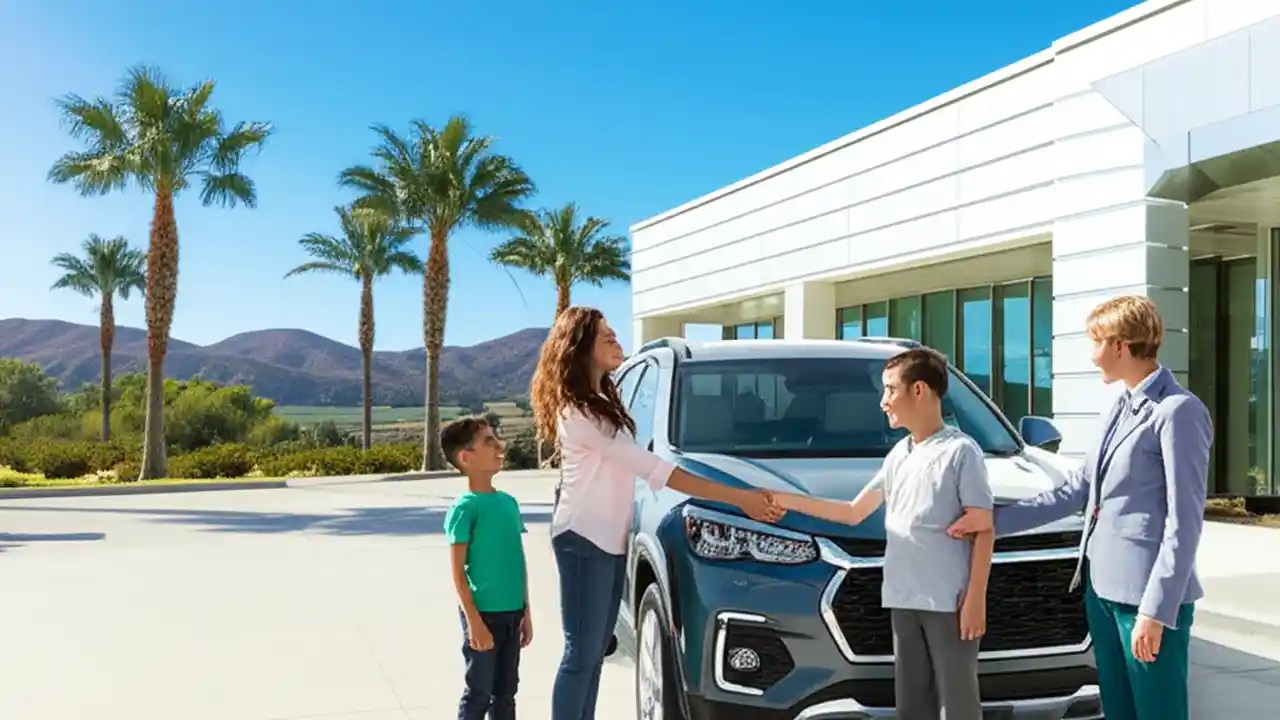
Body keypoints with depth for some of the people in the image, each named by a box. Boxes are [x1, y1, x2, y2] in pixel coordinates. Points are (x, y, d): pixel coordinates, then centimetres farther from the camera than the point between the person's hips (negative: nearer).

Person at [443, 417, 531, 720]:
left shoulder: (509, 502, 7)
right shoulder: (465, 507, -13)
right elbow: (458, 572, -13)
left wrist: (525, 612, 13)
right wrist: (473, 620, -17)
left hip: (511, 613, 6)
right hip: (484, 614, -6)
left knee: (505, 693, 15)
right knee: (478, 694, 4)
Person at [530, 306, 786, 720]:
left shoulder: (601, 403, 15)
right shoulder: (577, 413, -19)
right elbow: (652, 469, -23)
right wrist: (740, 498, -24)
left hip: (609, 541, 10)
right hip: (583, 541, -10)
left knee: (594, 652, 12)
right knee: (582, 654, -5)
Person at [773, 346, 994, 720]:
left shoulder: (961, 450, -6)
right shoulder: (898, 455, 15)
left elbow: (983, 531, -7)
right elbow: (854, 513, 22)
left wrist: (975, 598, -15)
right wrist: (786, 500, 16)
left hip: (948, 602, -7)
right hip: (903, 601, 7)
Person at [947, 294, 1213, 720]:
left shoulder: (1178, 412, -12)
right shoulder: (1119, 410, 15)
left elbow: (1183, 522, -16)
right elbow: (1077, 490, 18)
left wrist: (1156, 609, -19)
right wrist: (994, 521, 15)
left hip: (1147, 595, -8)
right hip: (1101, 587, 9)